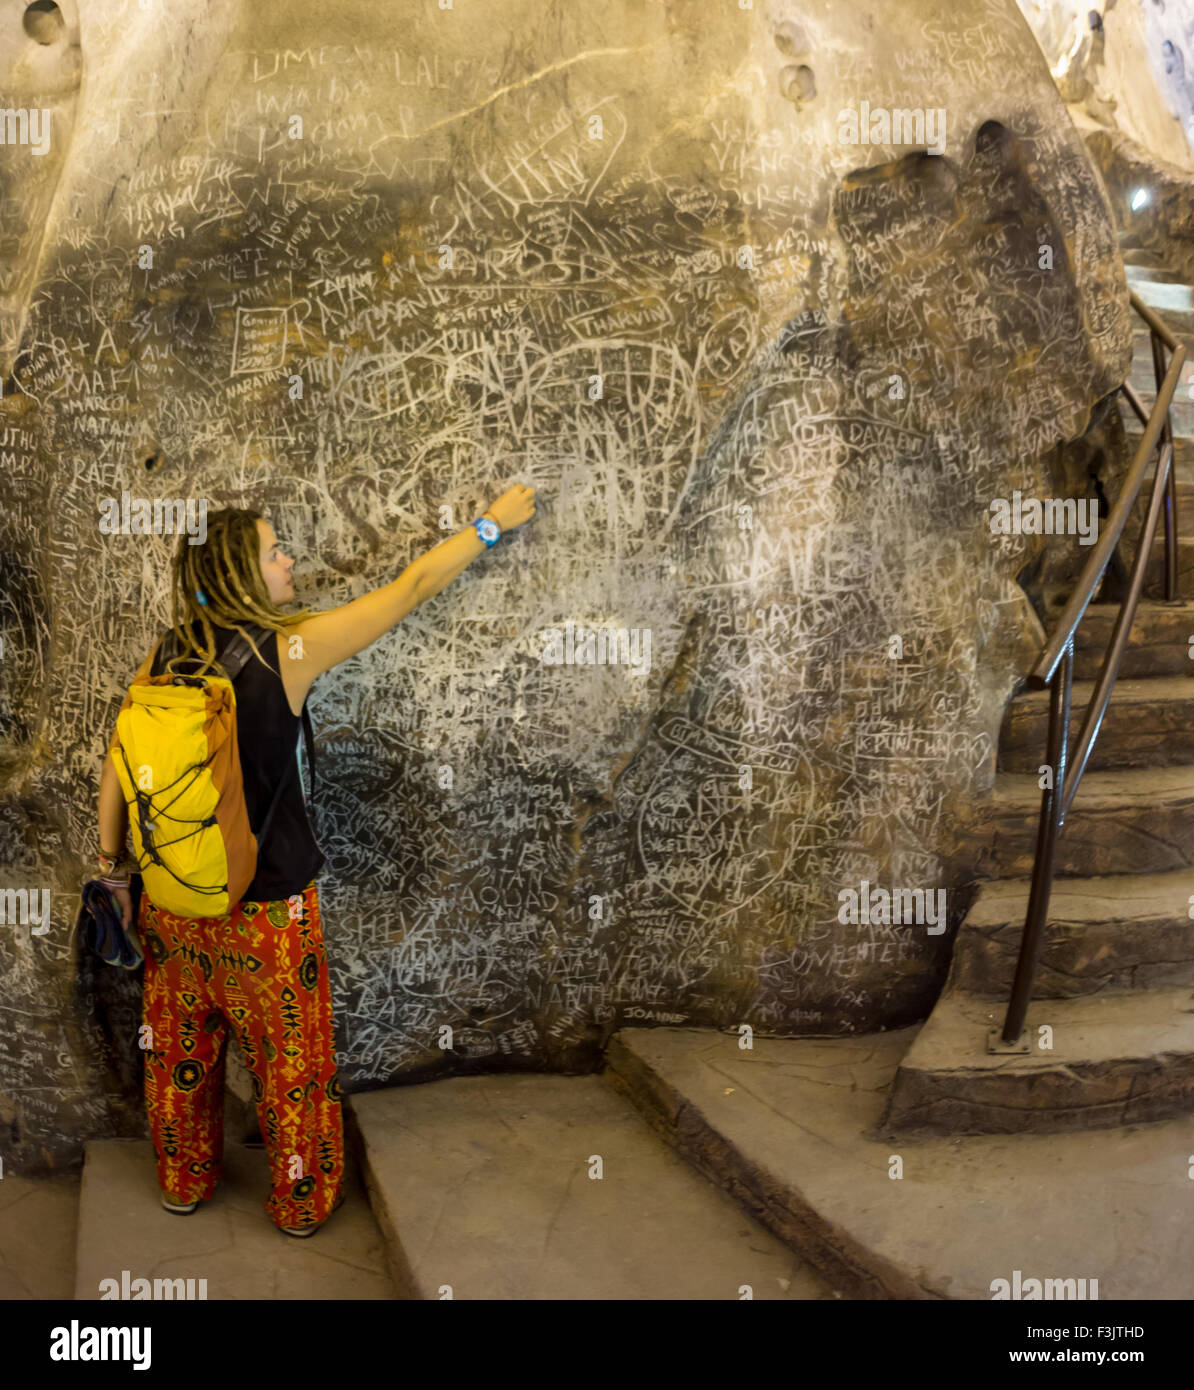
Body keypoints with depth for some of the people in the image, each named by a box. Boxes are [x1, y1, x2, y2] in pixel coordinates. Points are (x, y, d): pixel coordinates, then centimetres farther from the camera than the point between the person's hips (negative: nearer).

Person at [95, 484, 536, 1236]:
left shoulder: (165, 658, -5)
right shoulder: (288, 650, -19)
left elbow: (116, 766, 0)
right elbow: (410, 588, -13)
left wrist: (115, 867, 12)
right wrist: (491, 523, -2)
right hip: (265, 909, -5)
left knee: (179, 1049, 23)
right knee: (291, 1060, 14)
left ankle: (184, 1182, 43)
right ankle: (303, 1203, 32)